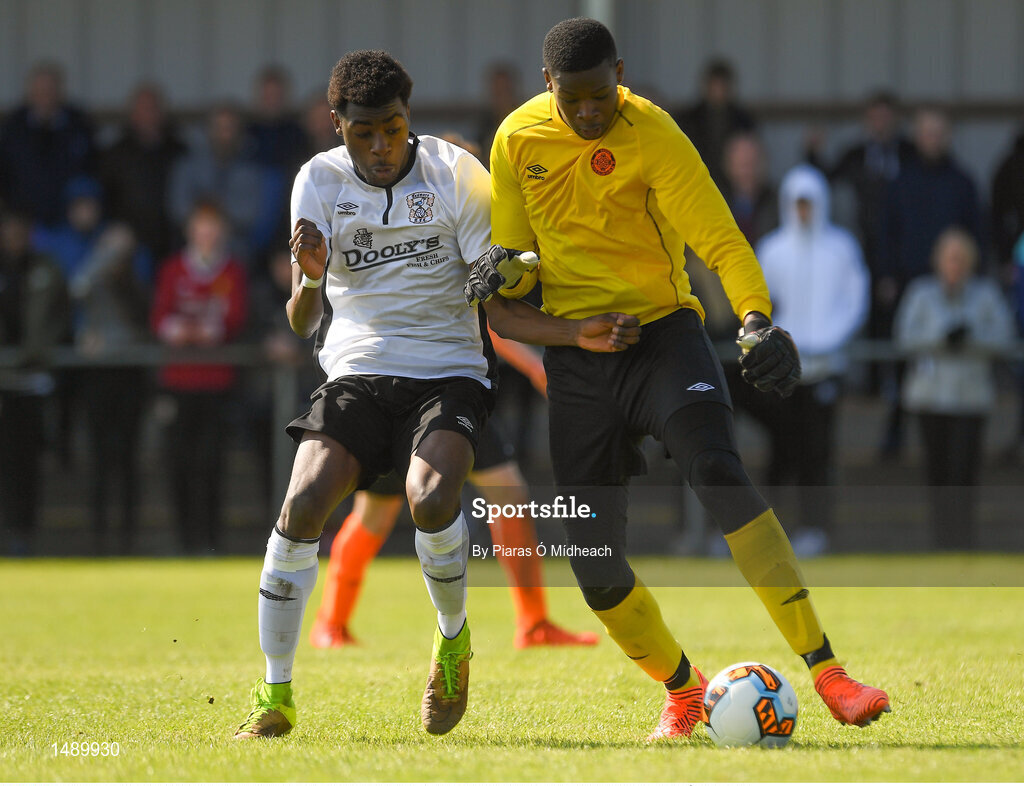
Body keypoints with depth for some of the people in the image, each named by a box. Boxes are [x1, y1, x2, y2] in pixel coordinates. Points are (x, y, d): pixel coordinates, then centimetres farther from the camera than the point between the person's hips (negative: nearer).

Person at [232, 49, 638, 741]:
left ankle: (454, 638, -1)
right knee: (303, 503, -22)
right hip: (356, 373, 2)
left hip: (448, 372, -2)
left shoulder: (456, 175, -3)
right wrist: (310, 278, -24)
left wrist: (582, 334, -18)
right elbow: (302, 323, -1)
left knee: (431, 497, -31)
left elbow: (503, 312, -2)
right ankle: (276, 696, -9)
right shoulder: (320, 182, 1)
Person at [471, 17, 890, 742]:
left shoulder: (651, 134, -12)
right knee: (593, 563, -1)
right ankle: (684, 692, 23)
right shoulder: (517, 141, 0)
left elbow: (721, 241, -15)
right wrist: (503, 279, -12)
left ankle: (826, 672, -28)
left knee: (720, 474, -29)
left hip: (661, 329, -4)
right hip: (576, 350, 4)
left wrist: (758, 320, -32)